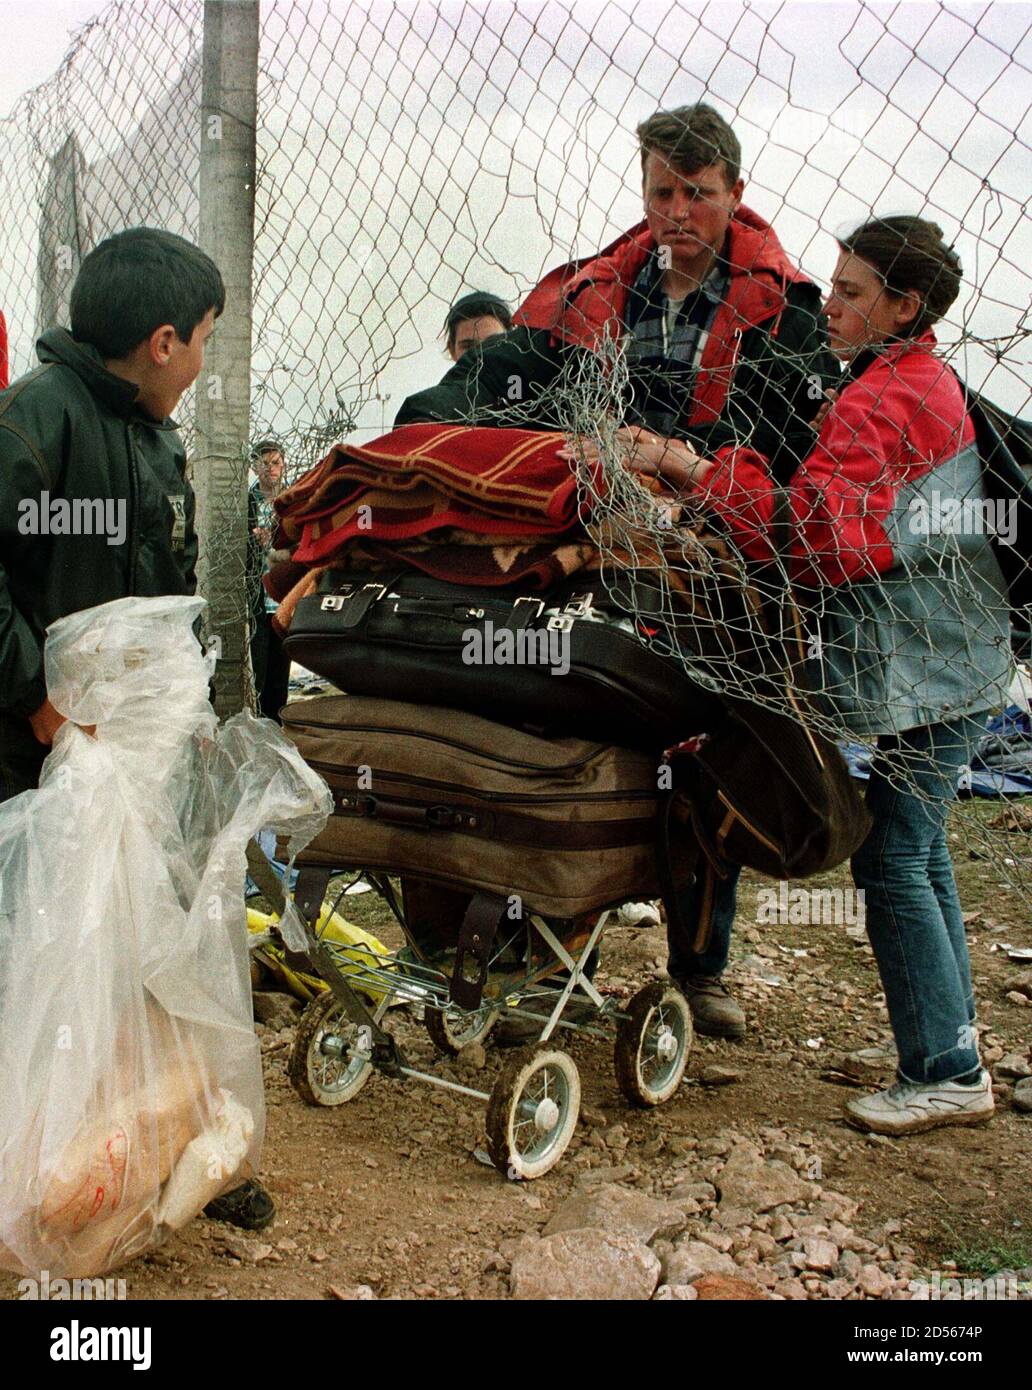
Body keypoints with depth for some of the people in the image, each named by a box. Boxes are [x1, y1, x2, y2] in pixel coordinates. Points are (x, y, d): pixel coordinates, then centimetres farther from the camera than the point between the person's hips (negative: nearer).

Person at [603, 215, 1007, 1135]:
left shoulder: (885, 400, -15)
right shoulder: (922, 382, 18)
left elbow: (813, 529, -28)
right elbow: (850, 524, 14)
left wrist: (691, 468, -26)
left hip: (928, 671, -11)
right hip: (946, 663, 11)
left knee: (894, 859, -7)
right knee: (918, 852, 15)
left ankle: (947, 1074, 2)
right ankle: (952, 1049, 26)